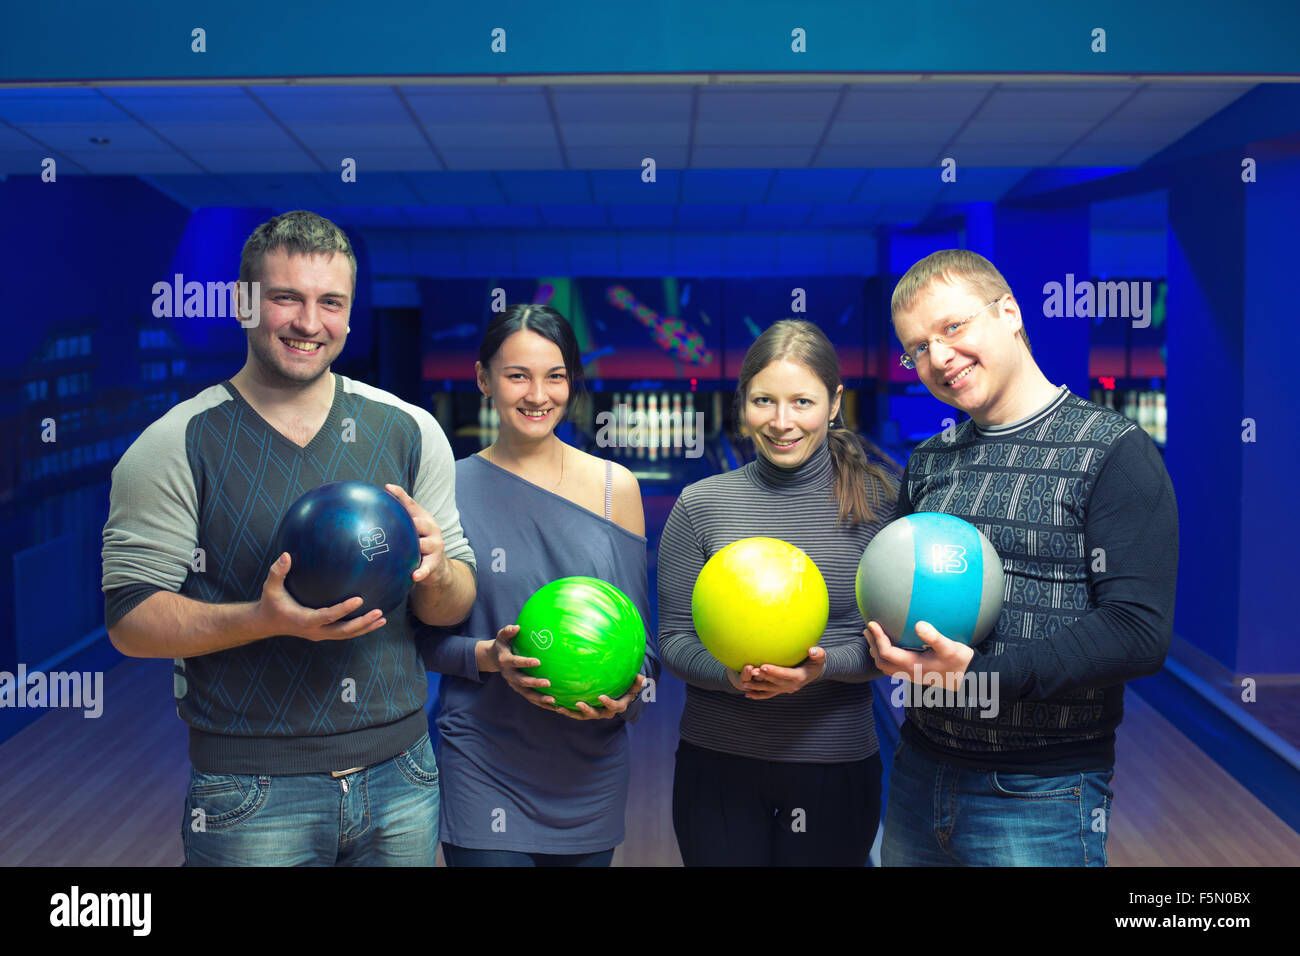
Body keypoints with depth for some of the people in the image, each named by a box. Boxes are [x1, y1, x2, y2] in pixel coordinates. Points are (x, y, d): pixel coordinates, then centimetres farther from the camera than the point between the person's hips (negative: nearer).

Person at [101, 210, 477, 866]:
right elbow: (131, 619, -8)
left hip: (401, 775, 3)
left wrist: (434, 570, -16)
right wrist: (265, 619, -24)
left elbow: (455, 606, 6)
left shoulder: (408, 430, 3)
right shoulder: (174, 447, -5)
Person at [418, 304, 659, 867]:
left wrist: (627, 688, -14)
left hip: (591, 766, 2)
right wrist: (489, 657, -18)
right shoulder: (452, 488, -2)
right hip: (483, 763, -2)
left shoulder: (615, 487, 3)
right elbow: (427, 635, 0)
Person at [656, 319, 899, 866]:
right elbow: (674, 640, 0)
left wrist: (825, 666, -21)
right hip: (716, 762, 0)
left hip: (836, 765, 0)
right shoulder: (700, 504, -1)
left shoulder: (876, 502, -3)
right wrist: (729, 673, -20)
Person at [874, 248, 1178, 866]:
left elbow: (1138, 632, -17)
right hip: (919, 771, 6)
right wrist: (888, 643, -6)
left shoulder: (1112, 452, -10)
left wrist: (981, 670, -23)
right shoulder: (928, 463, 8)